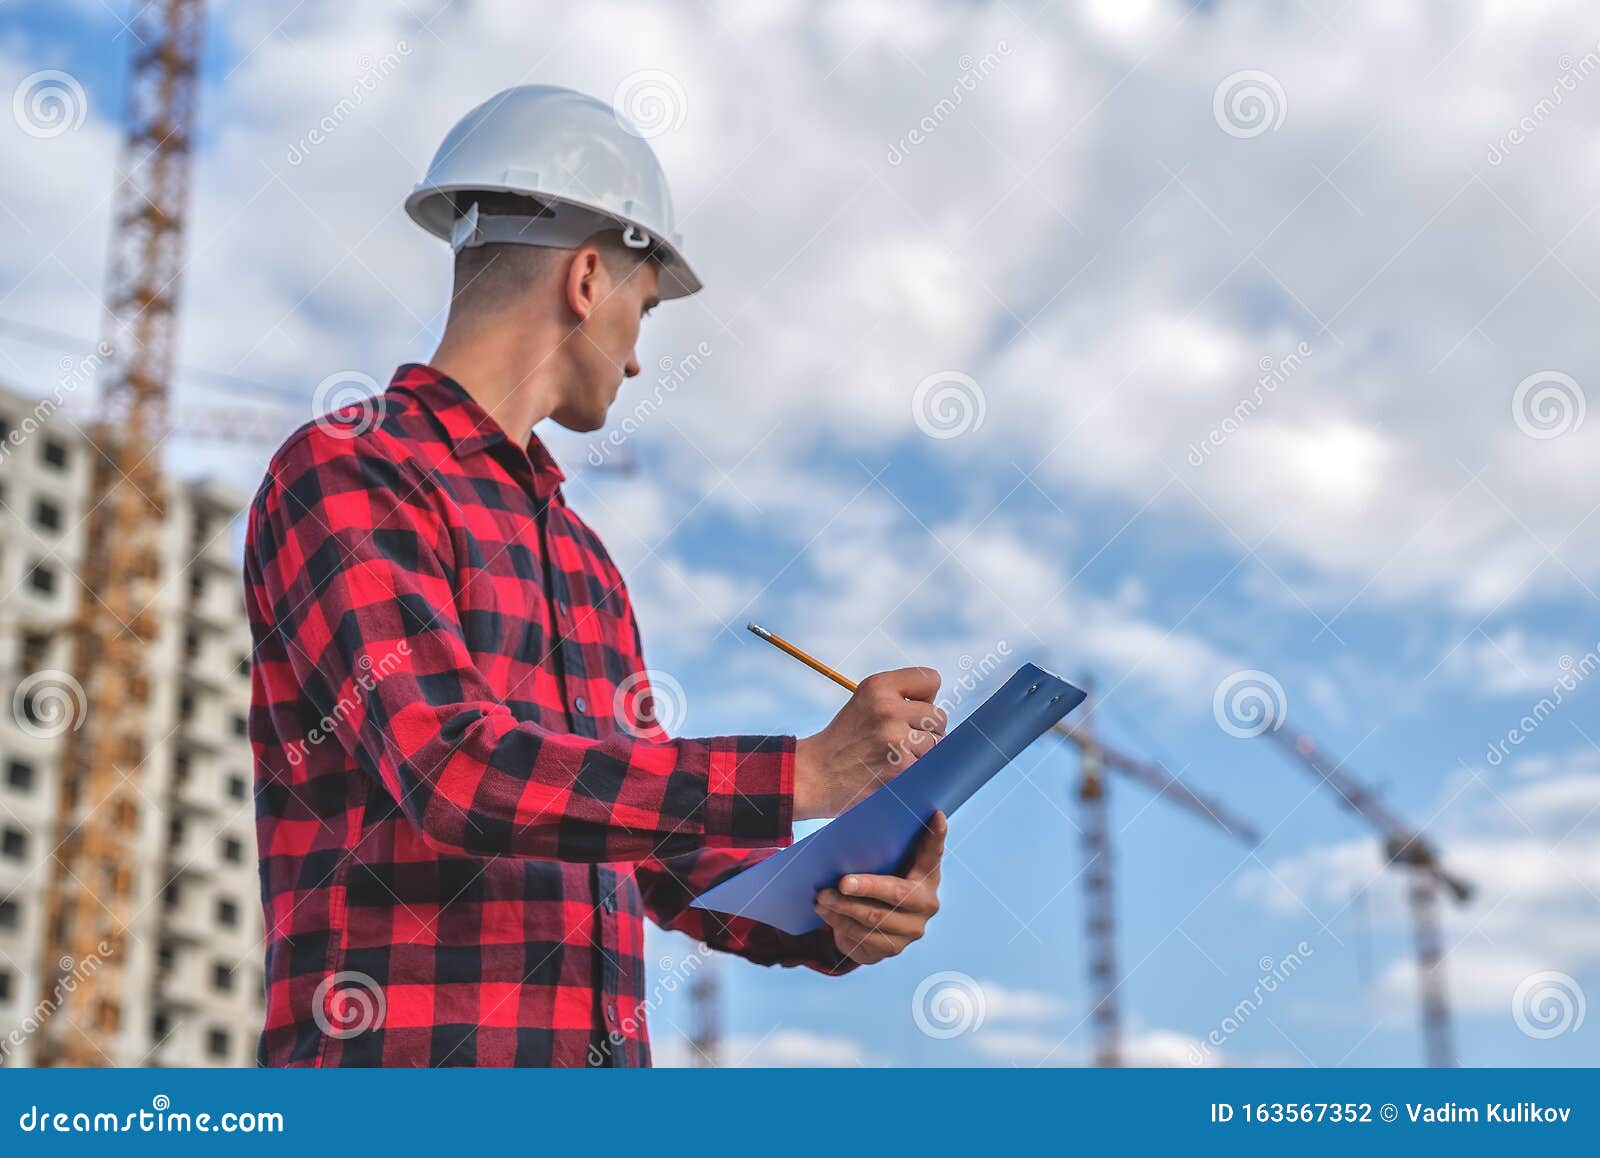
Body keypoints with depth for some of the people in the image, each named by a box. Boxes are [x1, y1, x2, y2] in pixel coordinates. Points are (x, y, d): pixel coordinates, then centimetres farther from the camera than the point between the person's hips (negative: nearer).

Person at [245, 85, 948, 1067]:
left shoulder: (577, 553, 21)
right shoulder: (340, 475, -4)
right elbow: (458, 774, -18)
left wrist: (834, 917, 1)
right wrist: (806, 776, -15)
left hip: (603, 1051, 7)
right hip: (402, 1054, -7)